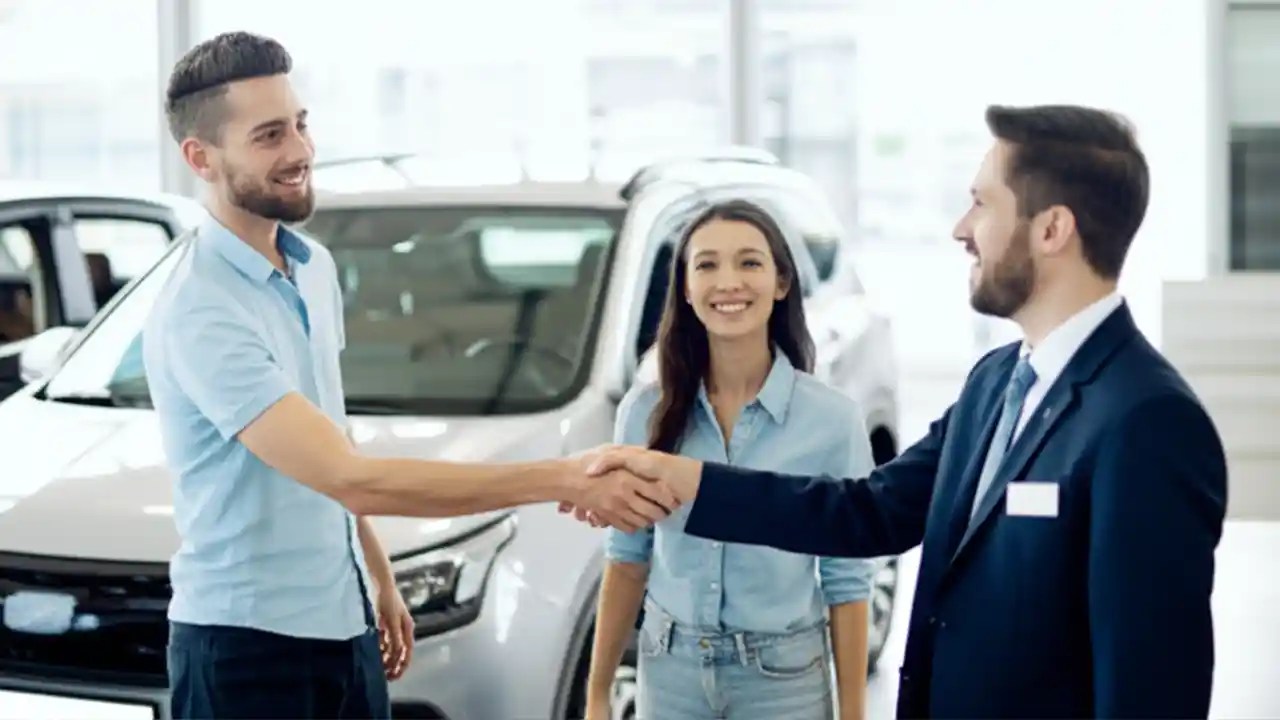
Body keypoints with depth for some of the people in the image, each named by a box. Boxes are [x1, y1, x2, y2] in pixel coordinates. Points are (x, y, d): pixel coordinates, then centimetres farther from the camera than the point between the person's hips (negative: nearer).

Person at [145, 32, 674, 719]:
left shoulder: (313, 266, 5)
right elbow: (348, 477, -30)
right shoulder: (199, 315, -23)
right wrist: (564, 479, -31)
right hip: (245, 643, -7)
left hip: (343, 624, 7)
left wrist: (379, 578, 19)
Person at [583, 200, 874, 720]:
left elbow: (846, 581, -5)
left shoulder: (832, 418, -9)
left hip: (785, 677, -2)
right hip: (669, 670, 2)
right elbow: (628, 558, 5)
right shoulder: (646, 409, -3)